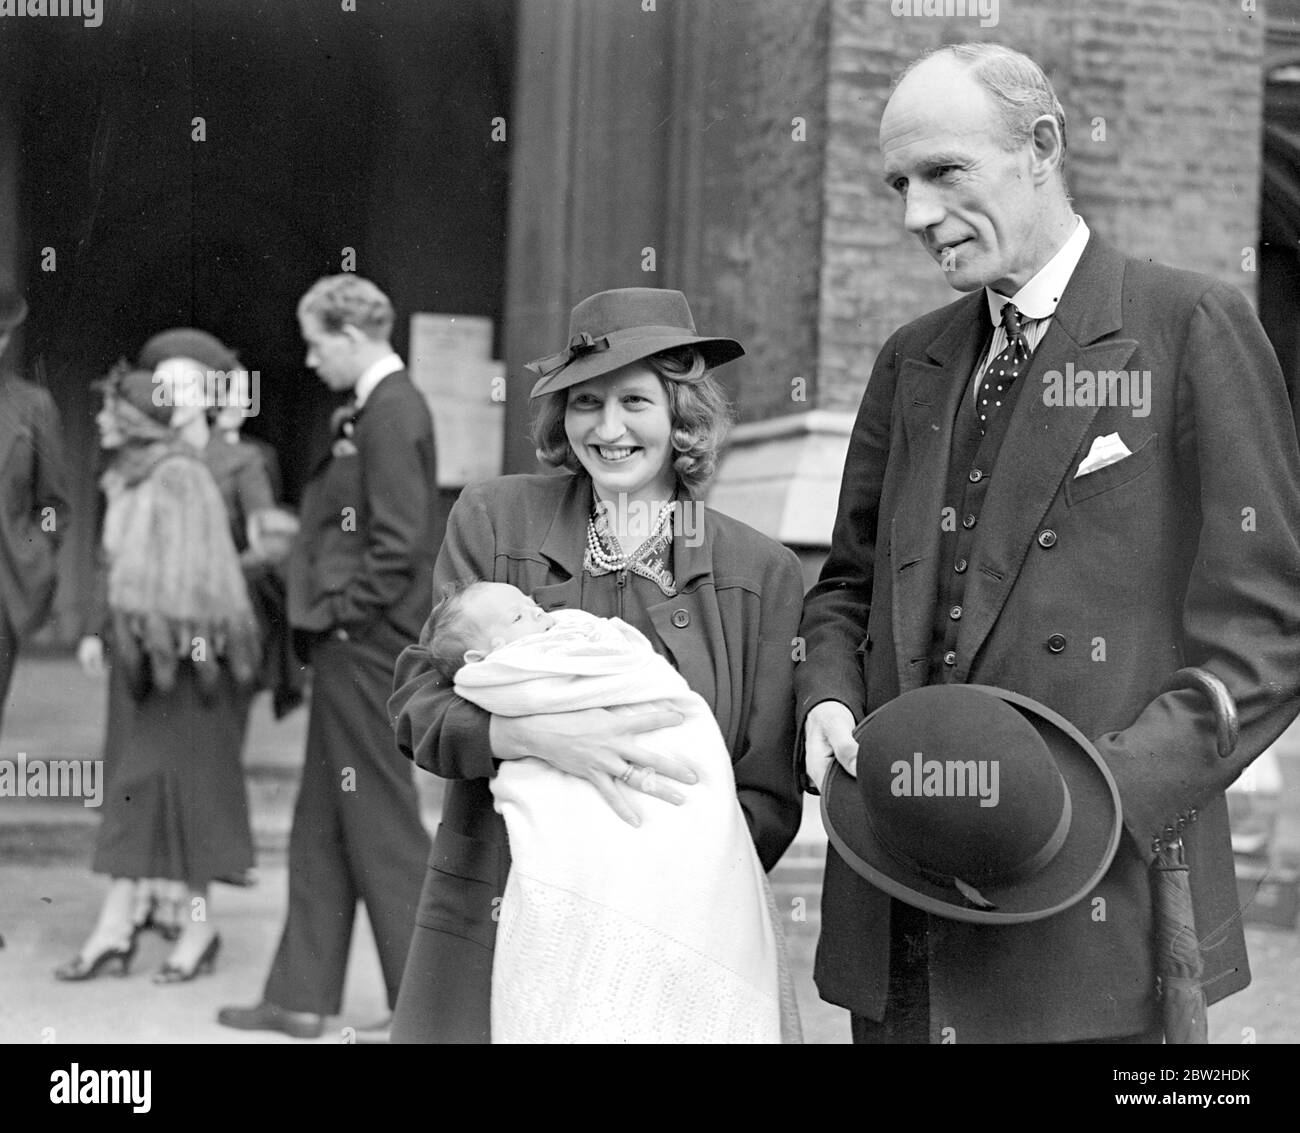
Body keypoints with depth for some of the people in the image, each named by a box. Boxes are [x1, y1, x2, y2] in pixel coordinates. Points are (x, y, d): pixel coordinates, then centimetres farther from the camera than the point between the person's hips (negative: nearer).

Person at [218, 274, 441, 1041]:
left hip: (366, 643, -10)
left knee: (382, 820, -3)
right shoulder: (381, 409, 14)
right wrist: (326, 610, 14)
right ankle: (303, 997, 22)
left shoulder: (391, 415, -15)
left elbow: (398, 542, -21)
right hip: (350, 644, 10)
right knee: (323, 824, 14)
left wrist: (345, 612, -13)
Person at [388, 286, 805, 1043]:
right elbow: (418, 707, -2)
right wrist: (536, 736, -21)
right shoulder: (493, 520, 2)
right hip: (488, 932, 0)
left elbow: (769, 799, 3)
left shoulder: (763, 574, 1)